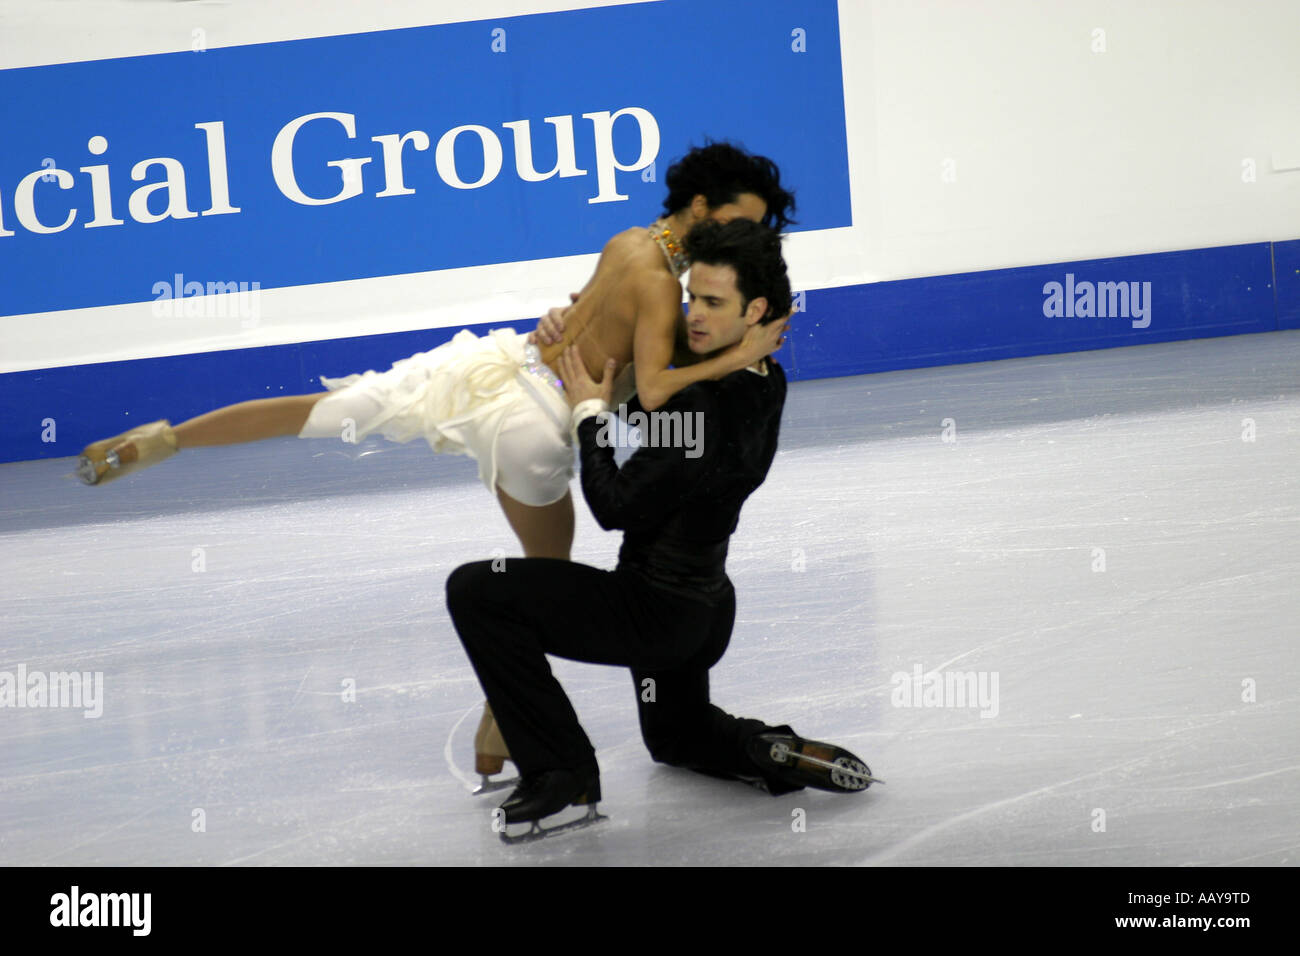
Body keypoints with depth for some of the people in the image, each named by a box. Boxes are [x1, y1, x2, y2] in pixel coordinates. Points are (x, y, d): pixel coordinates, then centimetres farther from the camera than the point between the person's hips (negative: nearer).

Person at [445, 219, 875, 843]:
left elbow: (617, 507, -25)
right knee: (676, 733, 36)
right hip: (705, 609, 10)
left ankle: (559, 773, -8)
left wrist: (590, 413, -11)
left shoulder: (707, 407, -29)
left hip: (656, 610, -10)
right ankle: (779, 755, 9)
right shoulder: (764, 385, -1)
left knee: (474, 589, -11)